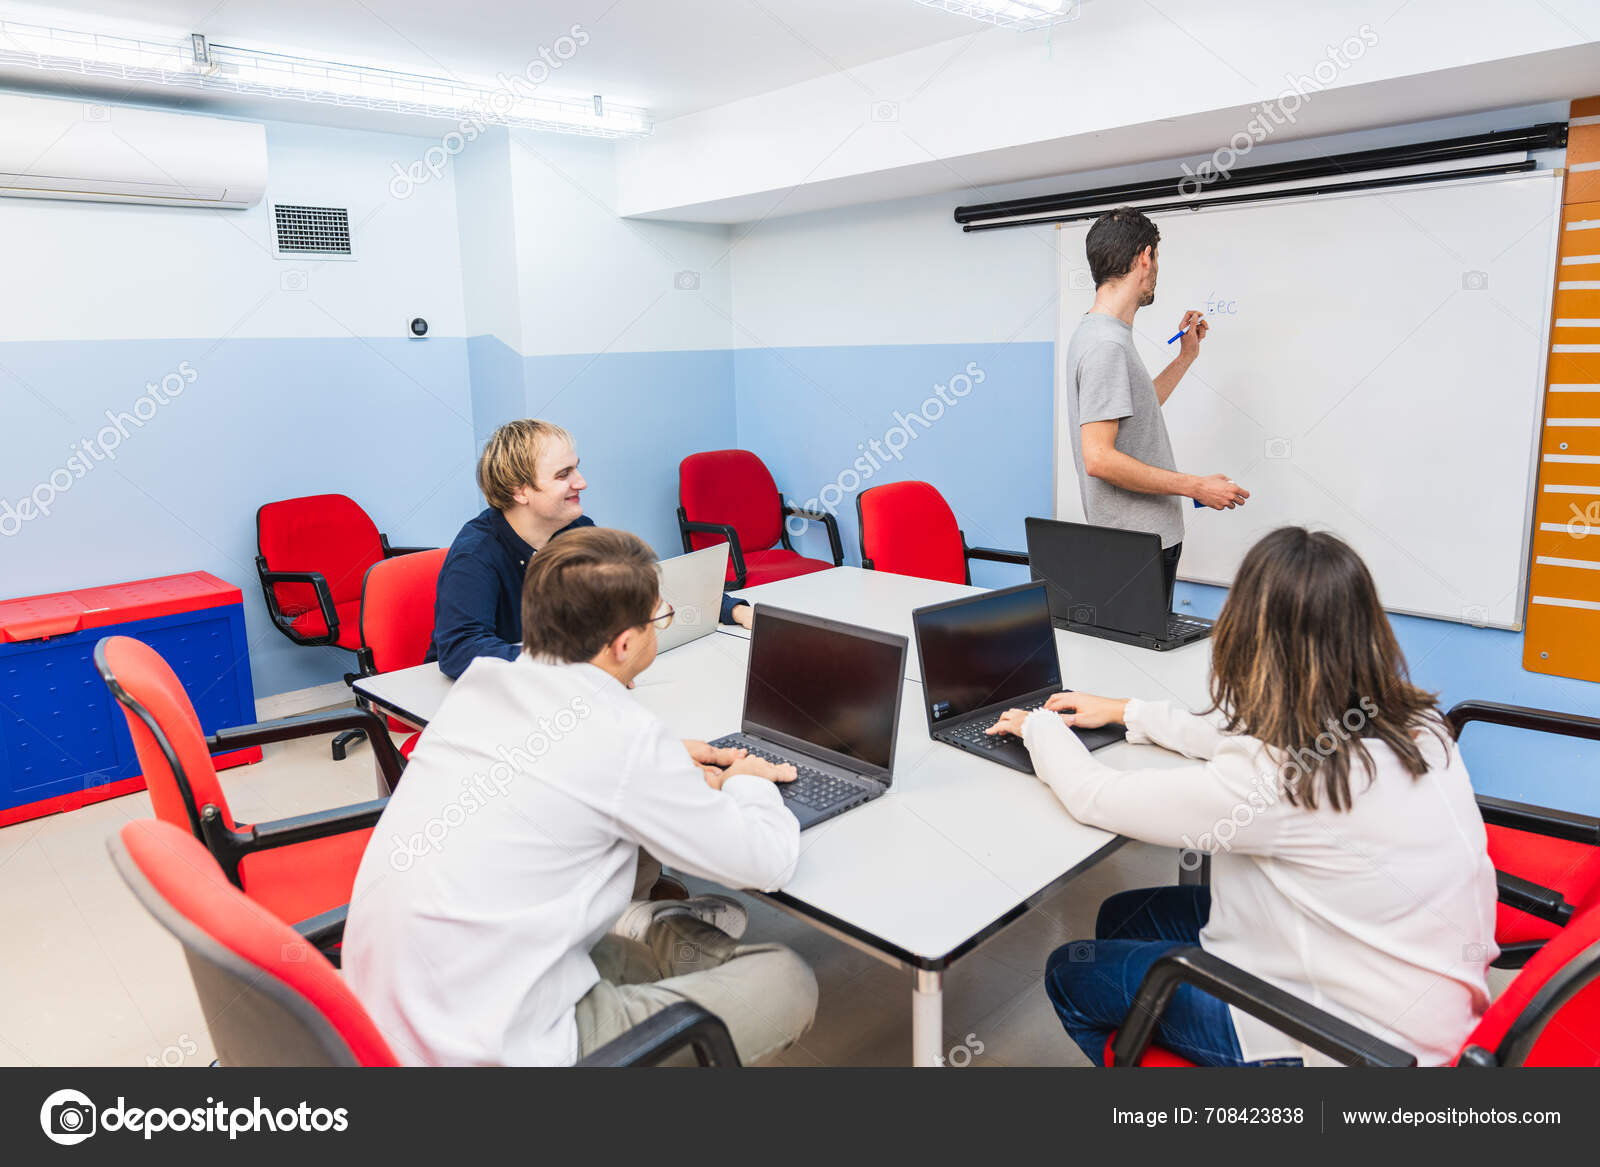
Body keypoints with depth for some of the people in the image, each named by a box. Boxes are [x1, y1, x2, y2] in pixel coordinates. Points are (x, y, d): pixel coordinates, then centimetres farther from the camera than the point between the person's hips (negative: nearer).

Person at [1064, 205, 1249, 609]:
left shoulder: (1095, 333, 13)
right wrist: (1196, 487, -21)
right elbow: (1098, 458, -26)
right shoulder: (1106, 344, -19)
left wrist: (1186, 357, 29)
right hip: (1139, 546, -10)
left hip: (1147, 536, 10)